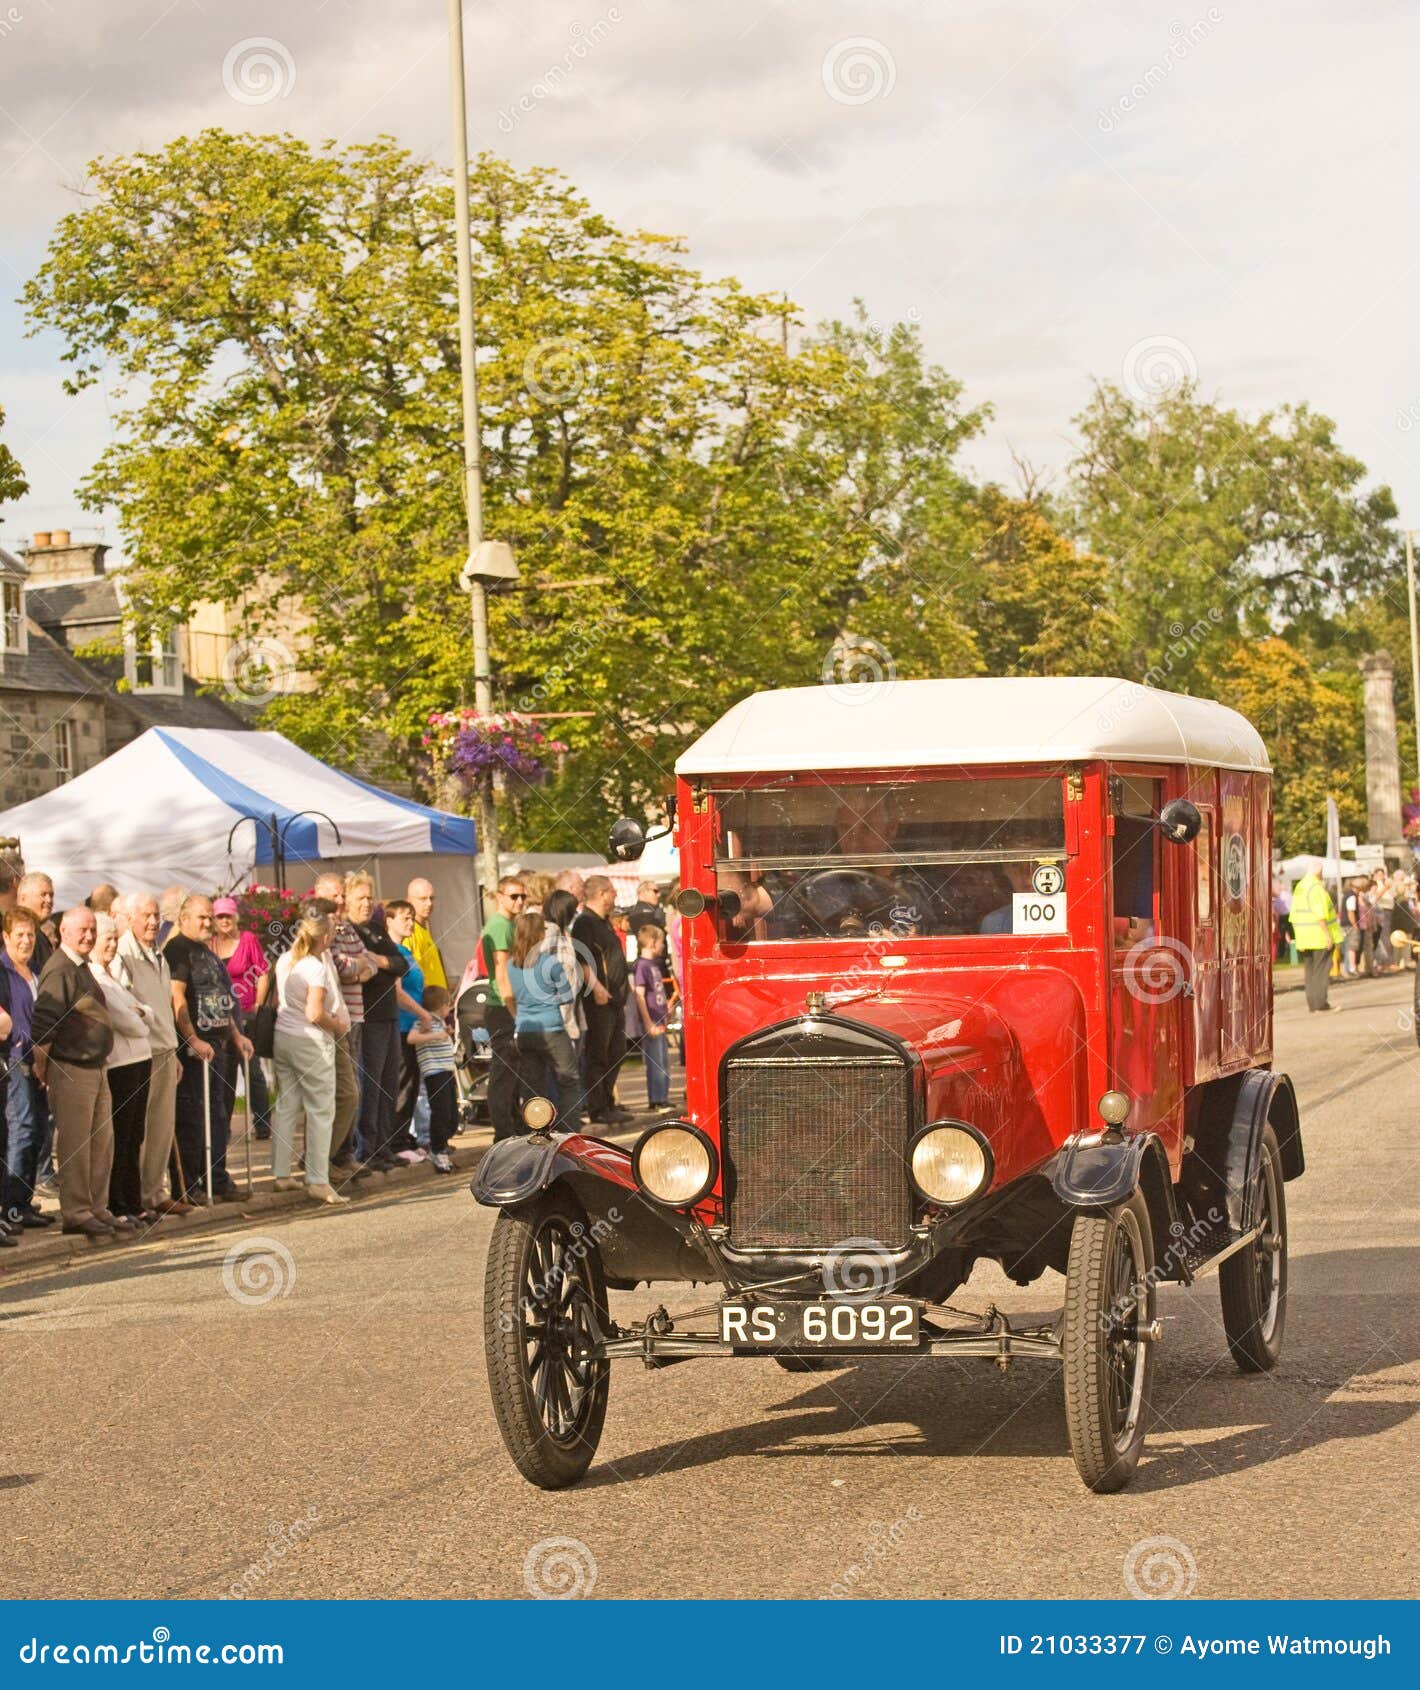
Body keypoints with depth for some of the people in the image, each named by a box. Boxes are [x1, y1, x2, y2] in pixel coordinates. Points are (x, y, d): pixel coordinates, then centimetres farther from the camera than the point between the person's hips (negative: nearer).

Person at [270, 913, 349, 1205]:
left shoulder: (285, 961, 6)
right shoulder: (316, 968, -17)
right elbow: (315, 1014, -23)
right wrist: (339, 1026, -7)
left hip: (282, 1036, 8)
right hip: (310, 1041, -8)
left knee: (286, 1106, 13)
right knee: (321, 1111, -1)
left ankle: (281, 1175, 17)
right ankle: (317, 1181, -4)